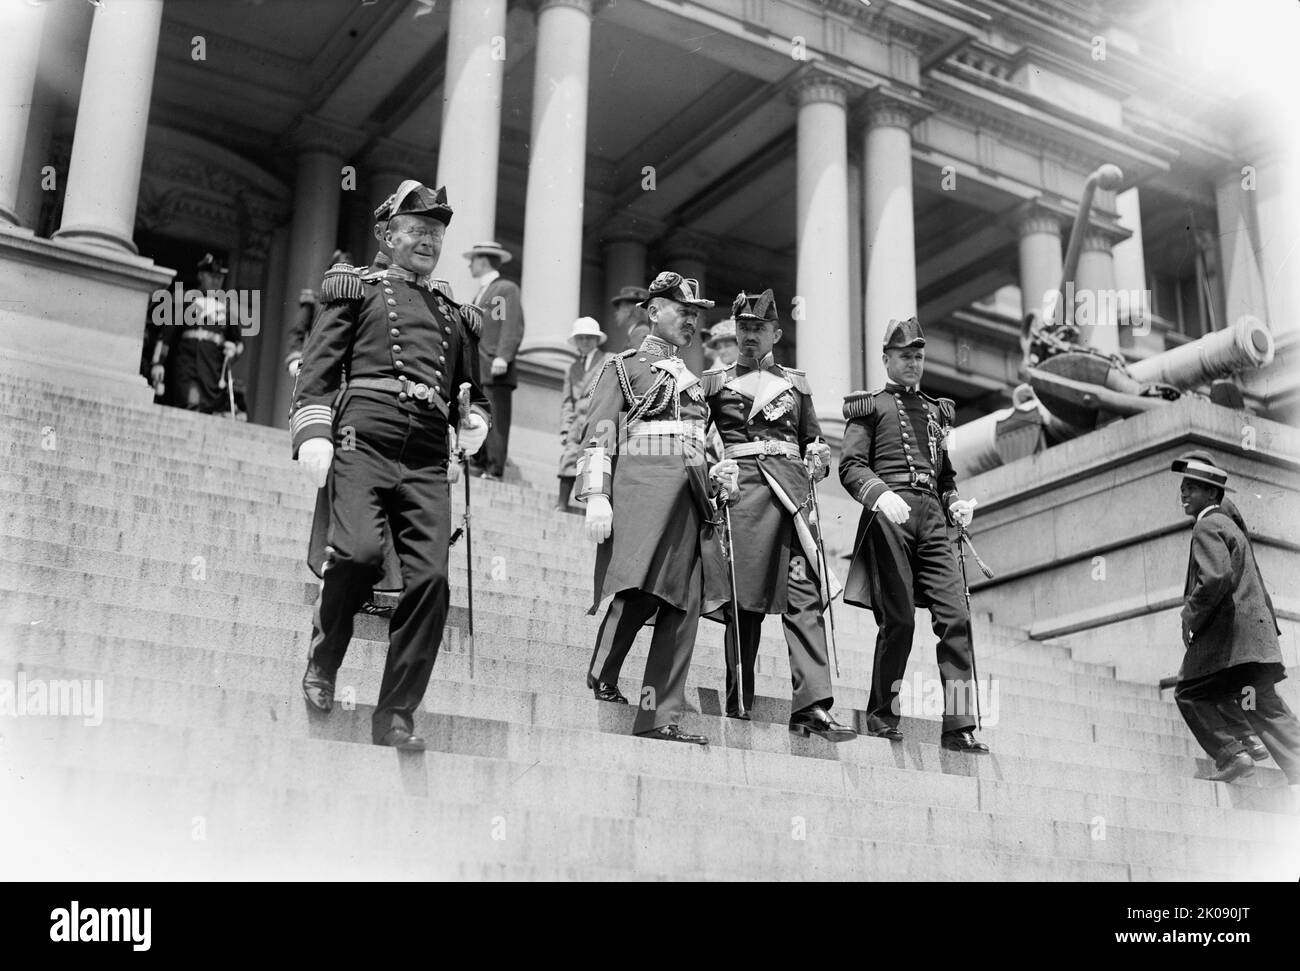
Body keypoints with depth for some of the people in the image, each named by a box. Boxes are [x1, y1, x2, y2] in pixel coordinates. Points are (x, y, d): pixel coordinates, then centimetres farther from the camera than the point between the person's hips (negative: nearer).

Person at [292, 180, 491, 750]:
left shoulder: (455, 316, 28)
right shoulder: (356, 289, 16)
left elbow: (473, 390, 35)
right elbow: (318, 368, 6)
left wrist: (475, 422, 11)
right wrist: (312, 435, -9)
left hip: (427, 459, 4)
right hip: (363, 440, -4)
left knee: (431, 576, -11)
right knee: (359, 552, -24)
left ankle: (395, 715, -1)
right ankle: (322, 665, 4)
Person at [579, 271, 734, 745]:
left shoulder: (692, 380, 29)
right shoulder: (623, 367, 10)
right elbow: (600, 435, 0)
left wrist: (717, 473, 12)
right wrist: (596, 495, -12)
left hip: (688, 495, 6)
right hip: (641, 482, -6)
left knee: (683, 607, -3)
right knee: (639, 587, -24)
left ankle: (660, 718, -2)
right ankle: (602, 674, -5)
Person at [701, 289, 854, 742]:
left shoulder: (797, 383, 20)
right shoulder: (714, 381, 14)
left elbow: (814, 441, 25)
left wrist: (818, 459, 4)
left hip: (790, 490, 2)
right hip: (739, 487, -2)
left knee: (804, 594, -11)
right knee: (743, 598, -3)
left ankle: (812, 703, -18)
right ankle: (738, 704, 7)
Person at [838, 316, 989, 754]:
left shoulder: (934, 411, 26)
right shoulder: (870, 406, 9)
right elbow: (850, 465, -2)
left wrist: (956, 503, 10)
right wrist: (880, 493, -20)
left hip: (931, 517, 5)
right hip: (890, 514, -5)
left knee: (956, 616, -7)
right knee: (898, 619, -7)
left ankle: (959, 726, -6)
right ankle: (882, 716, 8)